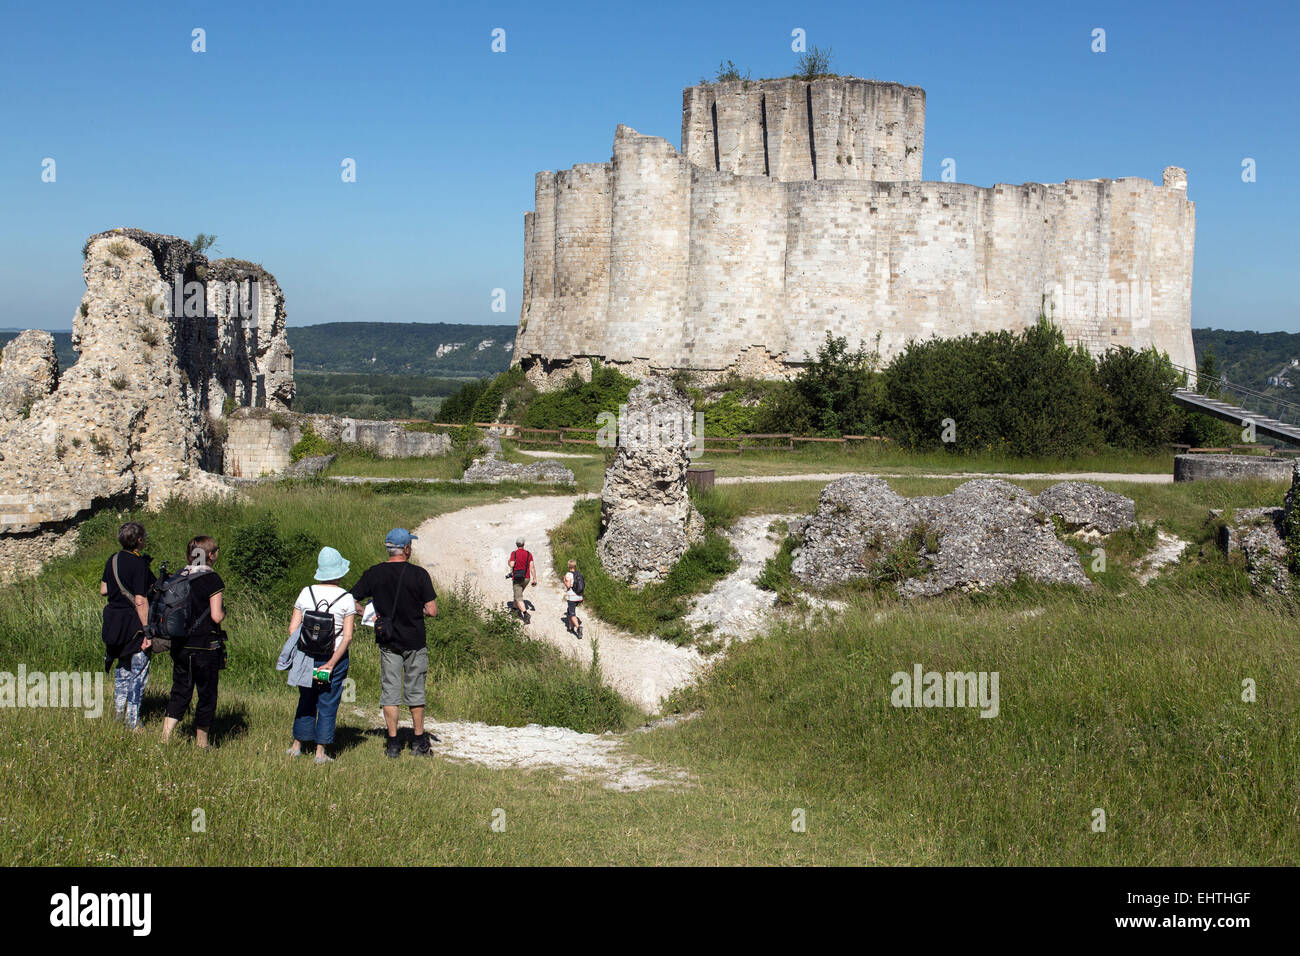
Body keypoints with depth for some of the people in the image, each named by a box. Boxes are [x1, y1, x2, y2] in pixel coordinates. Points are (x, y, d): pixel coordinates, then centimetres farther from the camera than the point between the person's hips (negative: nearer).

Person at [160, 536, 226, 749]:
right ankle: (202, 744, 14)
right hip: (206, 647, -5)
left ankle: (165, 739, 4)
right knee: (206, 696, 7)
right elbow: (216, 616, -16)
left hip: (180, 645, 5)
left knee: (179, 692, 13)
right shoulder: (212, 579, -12)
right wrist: (223, 612, 5)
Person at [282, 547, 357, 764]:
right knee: (328, 705, 7)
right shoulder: (347, 599, -8)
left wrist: (303, 654, 4)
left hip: (307, 656, 3)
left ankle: (297, 746, 25)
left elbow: (293, 628, -2)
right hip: (335, 656, -2)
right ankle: (321, 752, 9)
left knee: (306, 701, 17)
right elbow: (347, 636, -13)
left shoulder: (306, 593, -2)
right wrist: (331, 663, -12)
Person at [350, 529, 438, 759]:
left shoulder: (373, 574, -4)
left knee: (390, 691, 7)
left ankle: (393, 743, 8)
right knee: (415, 691, 11)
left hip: (388, 642, 1)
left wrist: (369, 615, 7)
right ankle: (419, 741, 18)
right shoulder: (419, 574, -11)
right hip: (415, 641, -1)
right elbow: (432, 611, -13)